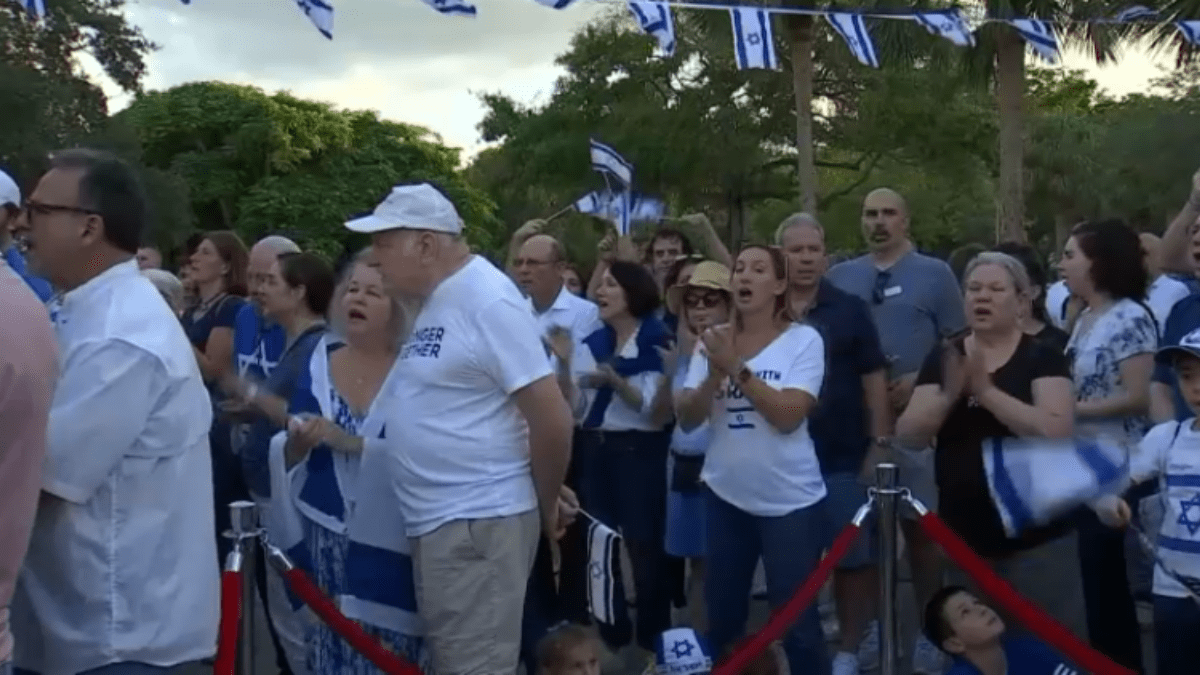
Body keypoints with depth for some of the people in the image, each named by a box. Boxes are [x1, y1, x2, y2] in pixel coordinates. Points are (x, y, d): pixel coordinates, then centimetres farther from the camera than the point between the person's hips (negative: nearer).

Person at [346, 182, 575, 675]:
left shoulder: (487, 301, -18)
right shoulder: (434, 300, 10)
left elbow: (552, 420, -19)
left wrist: (545, 505, -7)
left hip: (478, 522, -10)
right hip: (438, 521, 10)